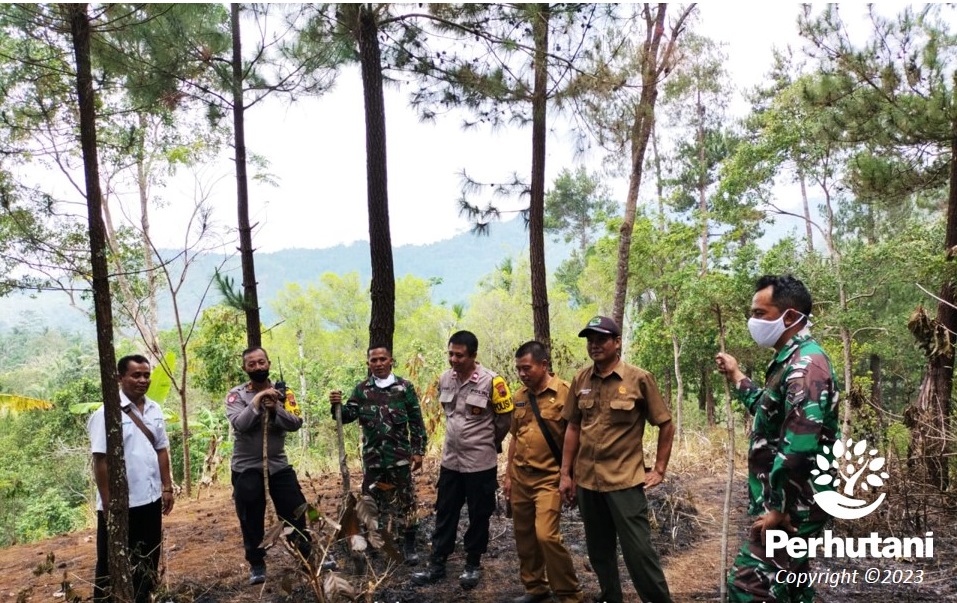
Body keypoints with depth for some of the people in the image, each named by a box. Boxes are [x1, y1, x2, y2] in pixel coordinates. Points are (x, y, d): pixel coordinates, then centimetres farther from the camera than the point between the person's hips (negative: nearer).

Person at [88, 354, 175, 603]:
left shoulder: (154, 410, 5)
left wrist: (167, 487, 8)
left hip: (151, 499, 6)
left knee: (149, 560, 17)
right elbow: (101, 460, -15)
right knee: (113, 565, 9)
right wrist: (107, 503, -16)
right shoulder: (107, 413, -14)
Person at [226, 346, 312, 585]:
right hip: (246, 467, -2)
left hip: (279, 465, 2)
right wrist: (257, 402, -30)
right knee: (251, 519, 9)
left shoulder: (282, 392, -1)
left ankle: (308, 556, 27)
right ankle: (256, 564, 27)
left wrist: (275, 410, -27)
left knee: (296, 511, 9)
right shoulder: (236, 394, -6)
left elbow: (296, 423, -13)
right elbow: (239, 424, -22)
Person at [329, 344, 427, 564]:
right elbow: (348, 416, 1)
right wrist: (337, 406, -20)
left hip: (400, 456, -2)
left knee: (405, 501, 4)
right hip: (372, 457, 2)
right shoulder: (361, 389, 5)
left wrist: (418, 451, -4)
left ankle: (409, 546, 16)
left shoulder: (404, 387, -2)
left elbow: (416, 422, -1)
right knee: (372, 501, 12)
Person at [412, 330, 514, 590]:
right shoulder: (444, 379, -1)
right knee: (444, 514, 13)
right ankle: (437, 564, 26)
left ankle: (473, 565, 26)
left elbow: (505, 418, -5)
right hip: (450, 460, 5)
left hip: (481, 463, -5)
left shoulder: (491, 381, -17)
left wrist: (488, 443, 6)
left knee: (478, 516, 10)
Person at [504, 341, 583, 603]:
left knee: (546, 535, -12)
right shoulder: (519, 396, 8)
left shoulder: (564, 392, -11)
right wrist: (508, 475, 15)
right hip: (521, 477, 6)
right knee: (524, 536, 12)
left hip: (549, 478, -6)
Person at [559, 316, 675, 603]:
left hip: (625, 480, -4)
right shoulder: (581, 380, 3)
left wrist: (659, 470, -3)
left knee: (638, 551, -1)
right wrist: (566, 474, 7)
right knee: (599, 550, 16)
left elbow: (666, 425, -1)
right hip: (587, 480, 4)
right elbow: (573, 427, 9)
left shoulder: (639, 378, -8)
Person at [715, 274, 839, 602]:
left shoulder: (805, 364, -21)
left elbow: (799, 448, -29)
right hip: (791, 503, 11)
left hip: (792, 507, -11)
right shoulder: (792, 361, 12)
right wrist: (736, 376, 28)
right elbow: (770, 411, 29)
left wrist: (779, 510, -23)